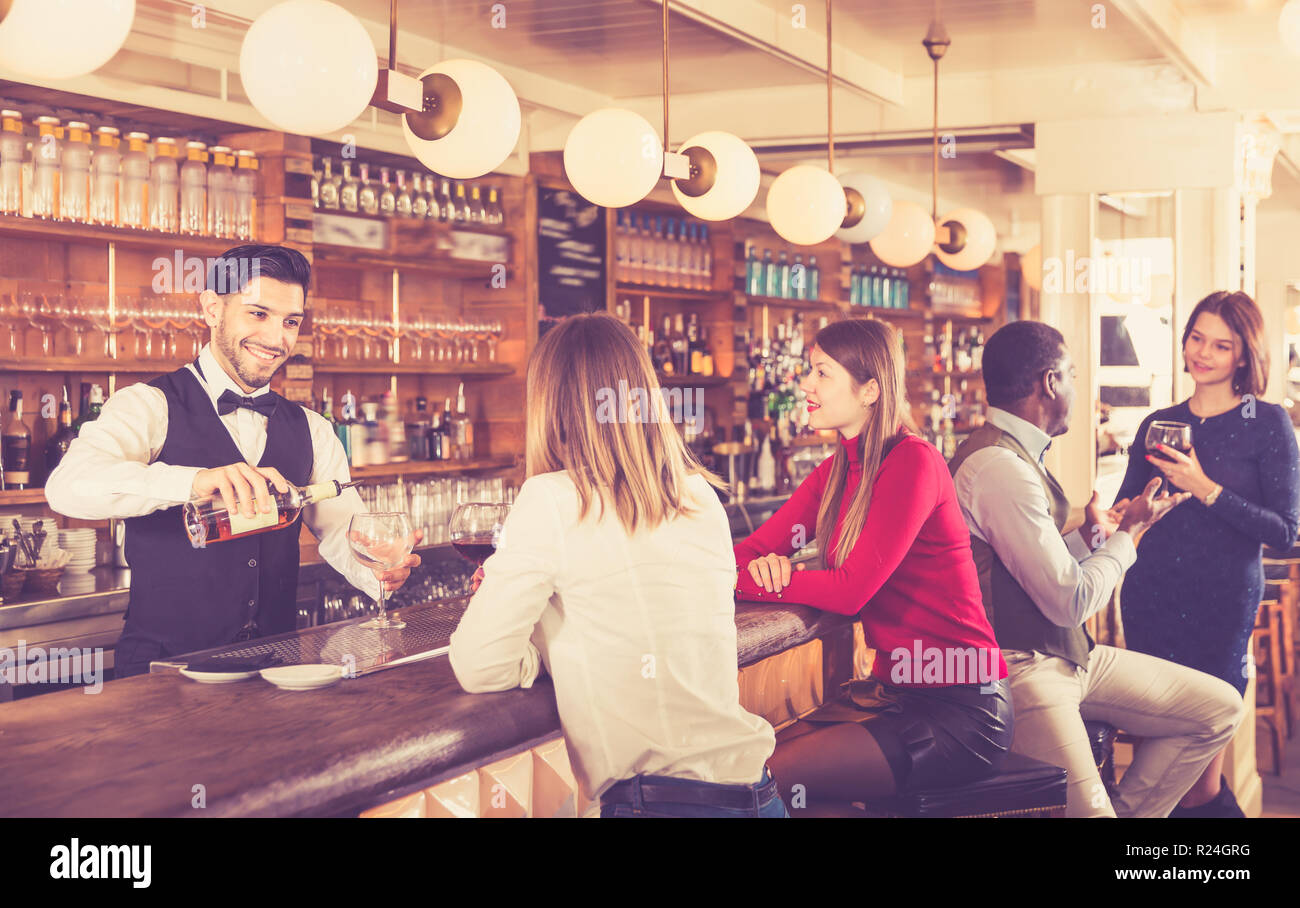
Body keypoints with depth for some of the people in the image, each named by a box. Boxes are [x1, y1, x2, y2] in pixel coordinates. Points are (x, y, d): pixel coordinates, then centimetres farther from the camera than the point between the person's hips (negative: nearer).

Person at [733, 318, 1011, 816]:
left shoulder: (913, 462, -15)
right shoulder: (837, 470, 10)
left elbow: (852, 589, -21)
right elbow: (749, 550, 8)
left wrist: (745, 579, -13)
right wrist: (763, 567, -16)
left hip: (959, 706, -7)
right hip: (893, 689, 7)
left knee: (781, 777, -20)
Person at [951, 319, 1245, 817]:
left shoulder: (1017, 454, 12)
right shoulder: (999, 467, -20)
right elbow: (1070, 602, -17)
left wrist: (1090, 535, 13)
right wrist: (1126, 535, -3)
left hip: (1066, 653, 10)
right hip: (1019, 669, -10)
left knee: (1219, 707, 9)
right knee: (1087, 806, -30)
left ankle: (1127, 811, 12)